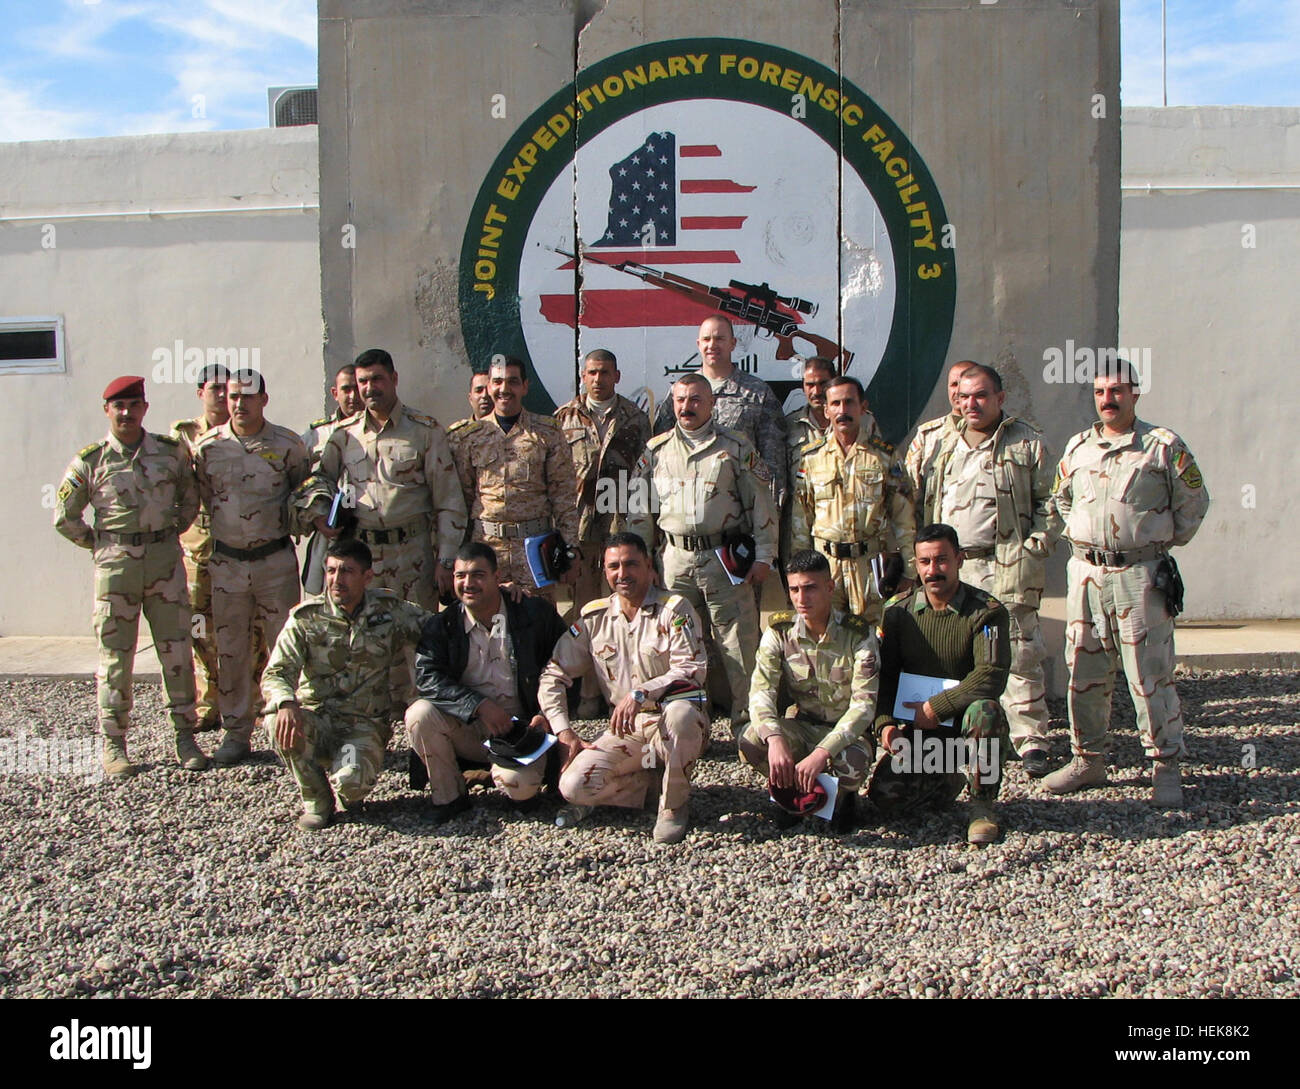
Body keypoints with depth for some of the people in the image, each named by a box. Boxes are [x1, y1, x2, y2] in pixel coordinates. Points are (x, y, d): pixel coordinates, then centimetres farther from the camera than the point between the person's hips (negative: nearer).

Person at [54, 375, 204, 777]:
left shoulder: (170, 451, 5)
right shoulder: (90, 460, -1)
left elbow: (190, 498, 18)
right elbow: (64, 516, 6)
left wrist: (170, 532, 10)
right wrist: (98, 544, 4)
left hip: (165, 559, 2)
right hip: (115, 564, -1)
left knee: (176, 650, 4)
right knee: (115, 656, 4)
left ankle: (185, 736, 15)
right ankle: (113, 744, 14)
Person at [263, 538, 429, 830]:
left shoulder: (389, 609, 0)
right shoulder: (306, 617, -2)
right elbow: (275, 673, -8)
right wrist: (286, 703, -33)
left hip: (366, 726, -1)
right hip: (316, 720, 1)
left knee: (350, 781, -31)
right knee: (278, 721, -32)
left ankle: (351, 790, 12)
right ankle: (316, 801, -4)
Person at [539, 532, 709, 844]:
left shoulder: (674, 609, -5)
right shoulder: (593, 617, 6)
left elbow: (693, 669, -17)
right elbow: (554, 675, 7)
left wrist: (639, 694, -29)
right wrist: (564, 732, -4)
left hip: (675, 725, -3)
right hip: (626, 731, 3)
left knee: (680, 712, -40)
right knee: (574, 786, -21)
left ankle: (674, 805, -14)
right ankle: (648, 780, 7)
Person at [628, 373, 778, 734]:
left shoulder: (735, 447, 5)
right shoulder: (656, 450, 11)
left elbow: (761, 503, 4)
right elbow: (639, 510, 14)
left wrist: (764, 556, -2)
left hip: (726, 558, -2)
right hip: (677, 559, 2)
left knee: (738, 645, -4)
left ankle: (746, 724, 5)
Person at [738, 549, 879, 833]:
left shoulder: (858, 634, -16)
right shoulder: (779, 631, -8)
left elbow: (864, 704, -23)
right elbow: (760, 691, -18)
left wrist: (821, 753, -36)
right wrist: (775, 739, -39)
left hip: (846, 730, -2)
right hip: (801, 726, 2)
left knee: (851, 762, -37)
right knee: (750, 741, -28)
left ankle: (844, 795, 4)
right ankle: (792, 789, 5)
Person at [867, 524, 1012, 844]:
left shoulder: (986, 611, -9)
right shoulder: (898, 610, 2)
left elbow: (992, 676, -21)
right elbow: (882, 675, 2)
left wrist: (936, 707, -22)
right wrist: (884, 724, -14)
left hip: (963, 724, -2)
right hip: (916, 731, 3)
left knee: (985, 709, -37)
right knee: (885, 794, -19)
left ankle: (981, 803, -12)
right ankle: (948, 780, 16)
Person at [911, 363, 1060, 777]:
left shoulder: (1026, 442, 3)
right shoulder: (946, 444, 17)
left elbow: (1050, 500, 1)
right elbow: (923, 502, 20)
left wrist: (1035, 546, -8)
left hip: (1007, 569, -5)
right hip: (952, 567, 5)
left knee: (1019, 656, -5)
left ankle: (1031, 740, 1)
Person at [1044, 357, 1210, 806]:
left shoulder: (1164, 446, -3)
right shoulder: (1077, 447, 10)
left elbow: (1194, 503, 6)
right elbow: (1062, 499, 26)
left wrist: (1165, 542, 6)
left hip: (1141, 574, -4)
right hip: (1085, 572, 5)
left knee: (1150, 675, -3)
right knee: (1084, 673, 9)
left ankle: (1166, 768, 8)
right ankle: (1088, 759, 22)